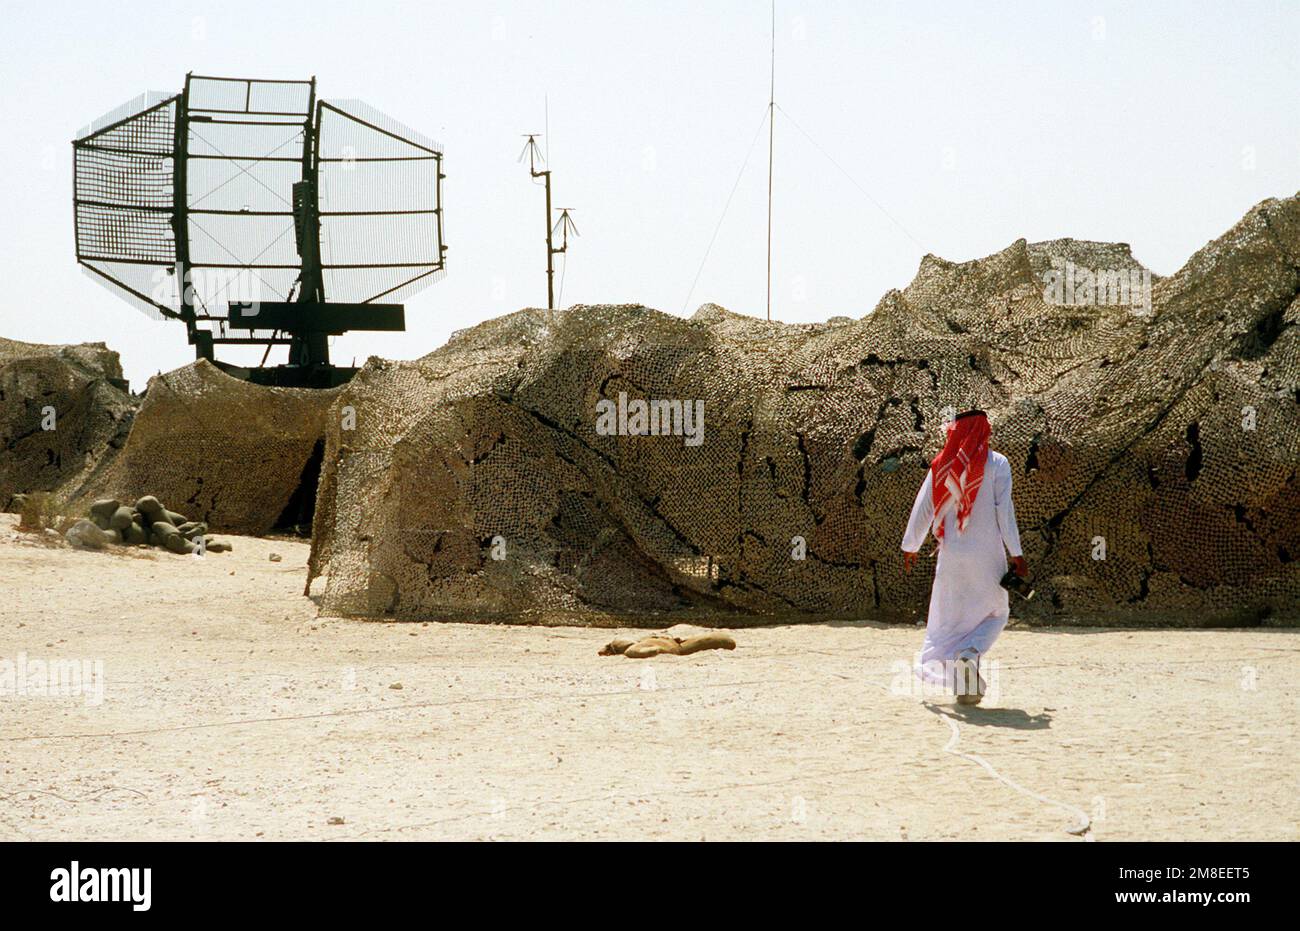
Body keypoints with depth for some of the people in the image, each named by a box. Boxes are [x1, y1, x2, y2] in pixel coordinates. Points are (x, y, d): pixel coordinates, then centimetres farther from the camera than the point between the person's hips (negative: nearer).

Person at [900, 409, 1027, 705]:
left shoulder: (942, 466, 5)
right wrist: (1016, 553, -7)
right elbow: (1004, 510, -9)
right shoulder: (996, 464, -3)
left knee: (951, 615, 11)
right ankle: (970, 653, -16)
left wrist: (910, 546, 19)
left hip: (951, 555, 2)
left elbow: (922, 509, 7)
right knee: (995, 613, 12)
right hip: (987, 553, -2)